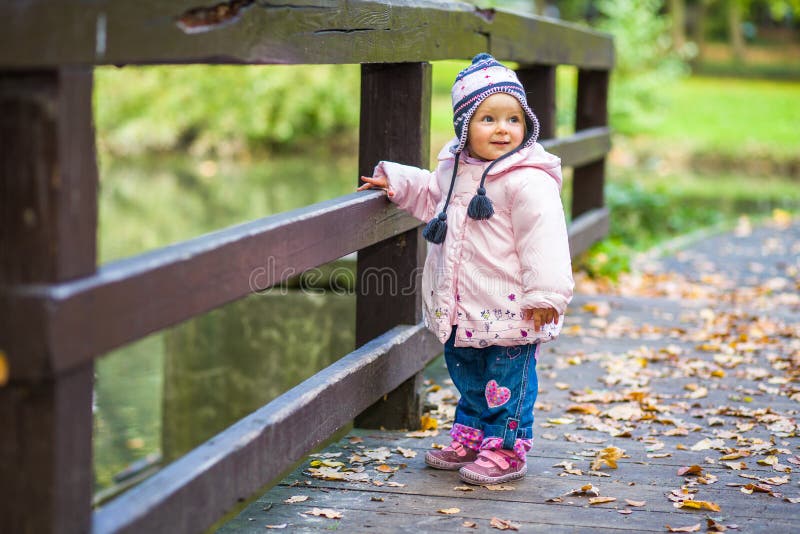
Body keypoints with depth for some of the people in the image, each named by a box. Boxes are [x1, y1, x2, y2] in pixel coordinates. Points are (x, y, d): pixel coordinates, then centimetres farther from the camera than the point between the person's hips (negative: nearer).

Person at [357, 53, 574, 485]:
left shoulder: (528, 182, -19)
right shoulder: (454, 170, 7)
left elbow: (542, 239, -20)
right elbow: (431, 195, 29)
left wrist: (544, 294, -22)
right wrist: (395, 181, 21)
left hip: (509, 311, -8)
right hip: (464, 309, 8)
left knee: (505, 383, 3)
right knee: (468, 377, 21)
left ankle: (505, 451, 14)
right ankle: (469, 440, 36)